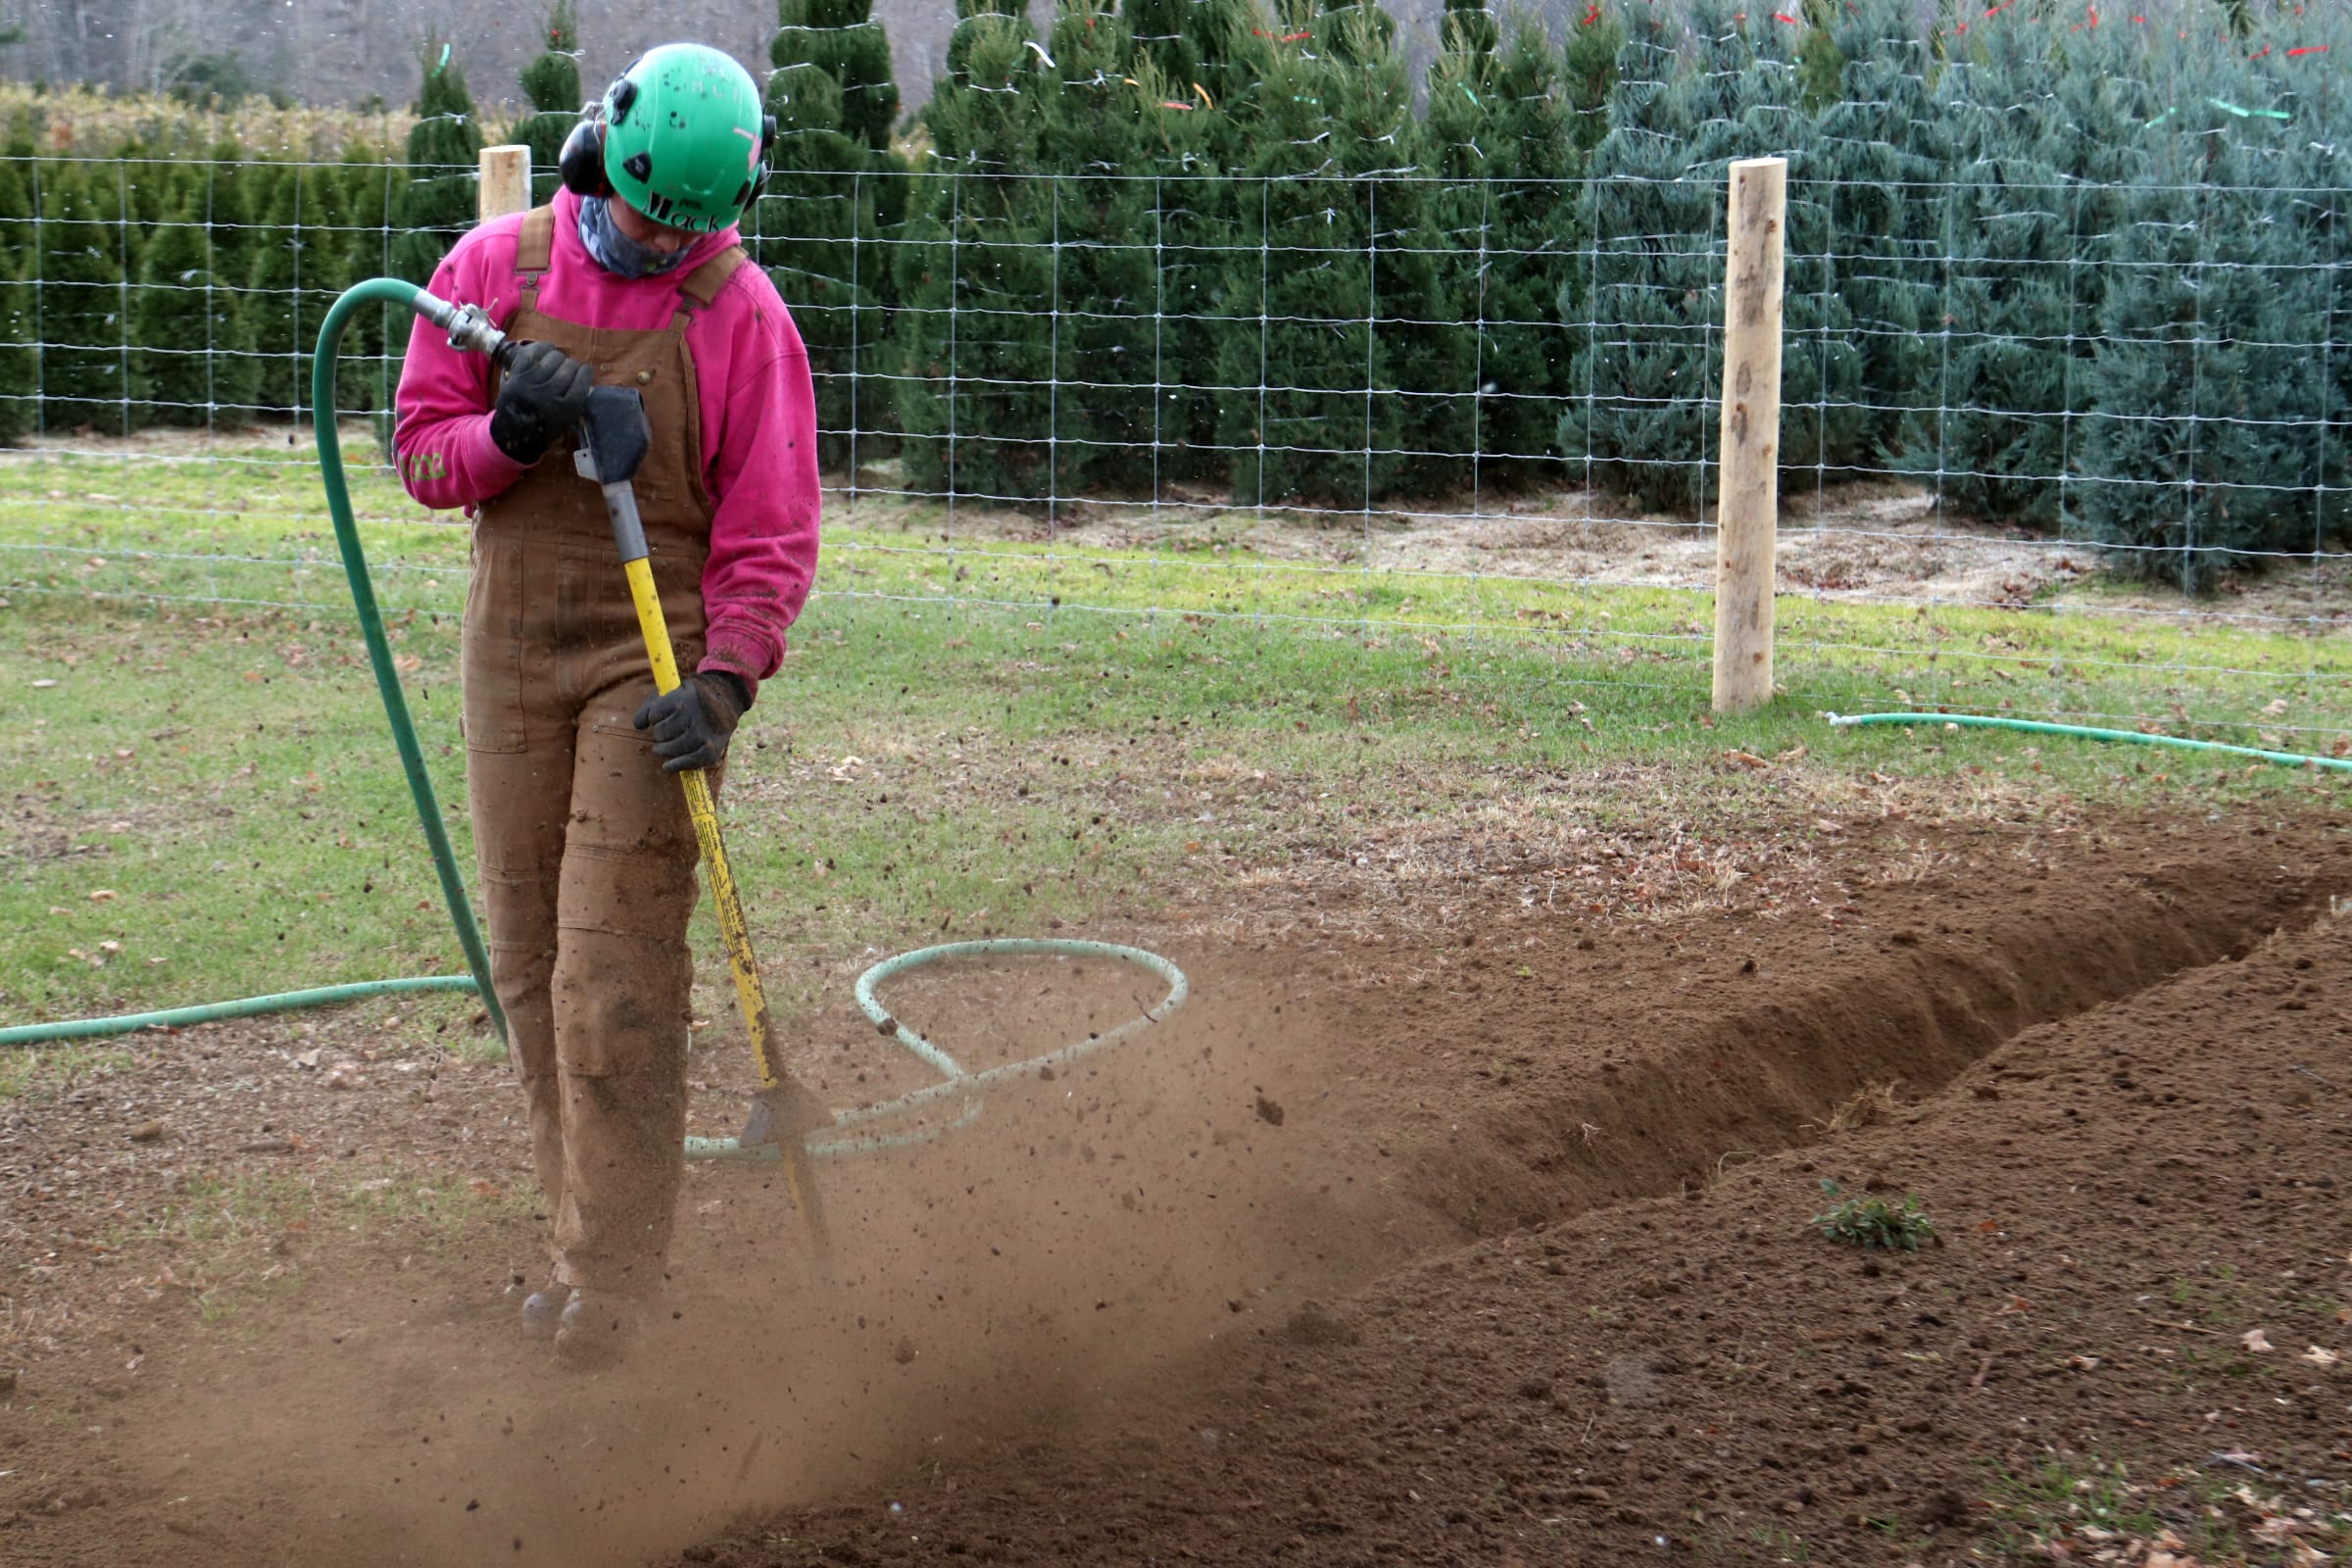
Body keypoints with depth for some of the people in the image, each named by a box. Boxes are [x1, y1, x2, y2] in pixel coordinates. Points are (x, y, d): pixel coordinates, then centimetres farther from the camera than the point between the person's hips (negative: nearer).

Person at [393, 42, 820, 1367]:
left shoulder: (740, 311, -7)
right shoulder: (494, 268, 1)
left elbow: (773, 529, -7)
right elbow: (420, 446, 5)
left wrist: (726, 681, -19)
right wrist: (505, 434, -17)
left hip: (656, 661, -4)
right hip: (513, 650, 4)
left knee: (615, 974, -9)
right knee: (530, 962, 9)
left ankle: (618, 1275, -1)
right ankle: (584, 1233, 21)